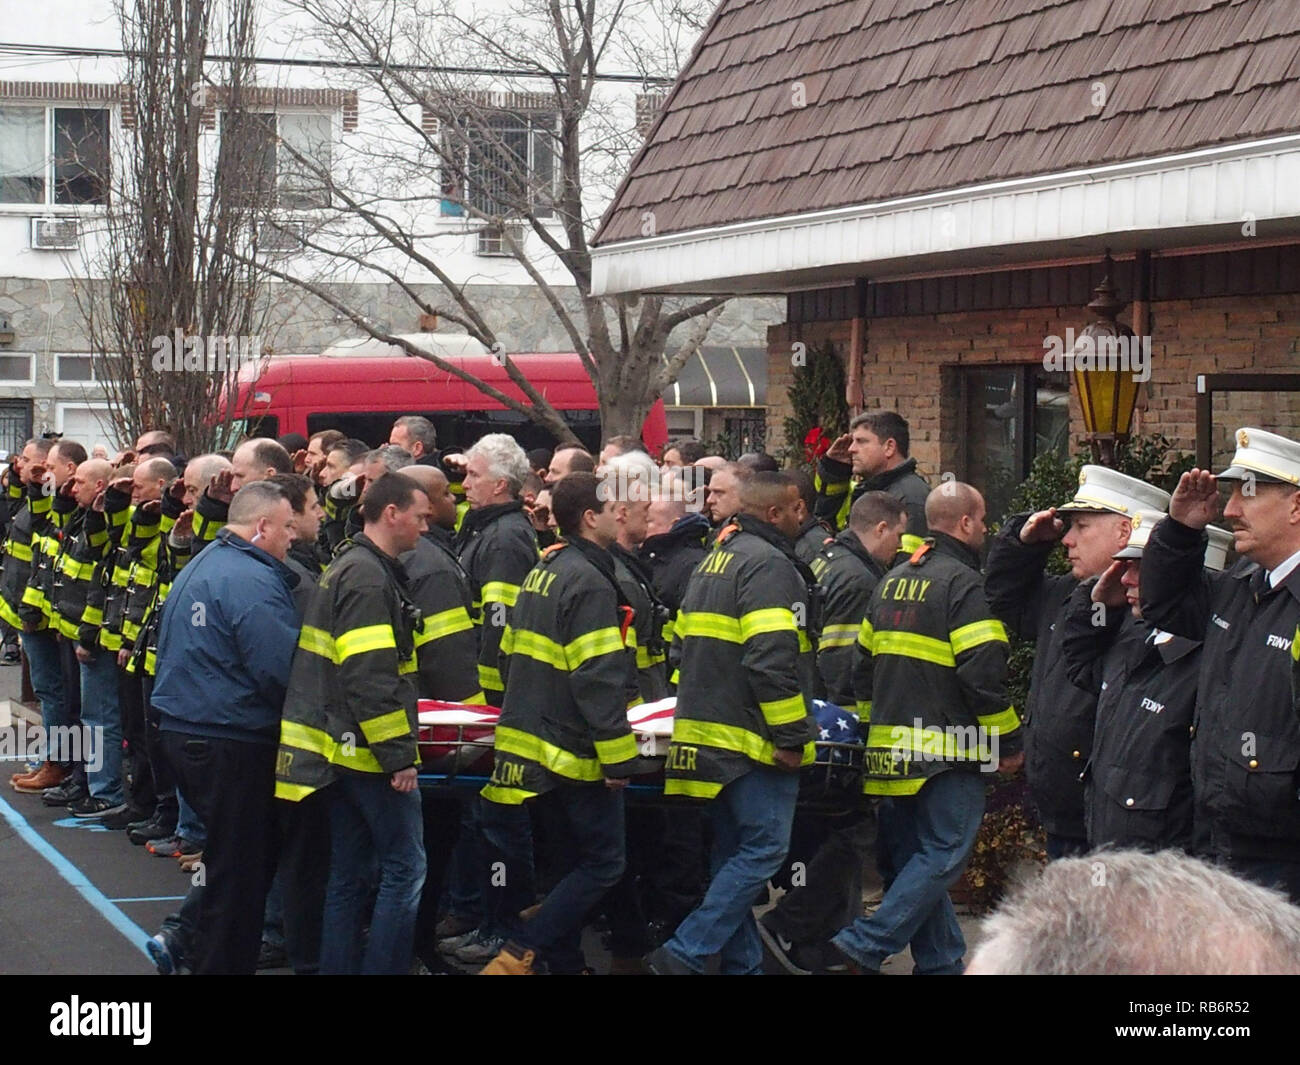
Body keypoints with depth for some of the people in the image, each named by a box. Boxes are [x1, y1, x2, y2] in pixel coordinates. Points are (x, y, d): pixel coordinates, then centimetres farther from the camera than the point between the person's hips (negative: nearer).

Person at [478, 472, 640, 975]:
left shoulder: (542, 572, 12)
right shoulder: (589, 582, -17)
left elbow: (512, 656, 19)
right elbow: (599, 679, -23)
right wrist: (617, 759, -21)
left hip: (531, 743, 9)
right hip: (578, 752, -9)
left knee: (583, 855, 18)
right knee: (602, 863, -2)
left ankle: (561, 954, 19)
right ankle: (518, 956, -8)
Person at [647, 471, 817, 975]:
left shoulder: (715, 560, 19)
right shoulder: (769, 565, -12)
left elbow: (684, 646, 24)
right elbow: (772, 659, -22)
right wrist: (792, 736, -19)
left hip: (707, 733, 10)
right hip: (753, 738, -10)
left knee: (733, 851, 14)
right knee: (765, 848, -7)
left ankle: (742, 961, 17)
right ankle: (684, 954, -12)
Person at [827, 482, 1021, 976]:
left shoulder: (892, 581, 15)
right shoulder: (963, 583, -10)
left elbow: (863, 664, 20)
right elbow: (984, 675, -16)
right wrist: (1008, 743, -7)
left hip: (892, 747, 9)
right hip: (948, 750, -8)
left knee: (913, 857, 13)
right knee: (942, 854, -5)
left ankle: (940, 959, 17)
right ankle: (864, 946, -13)